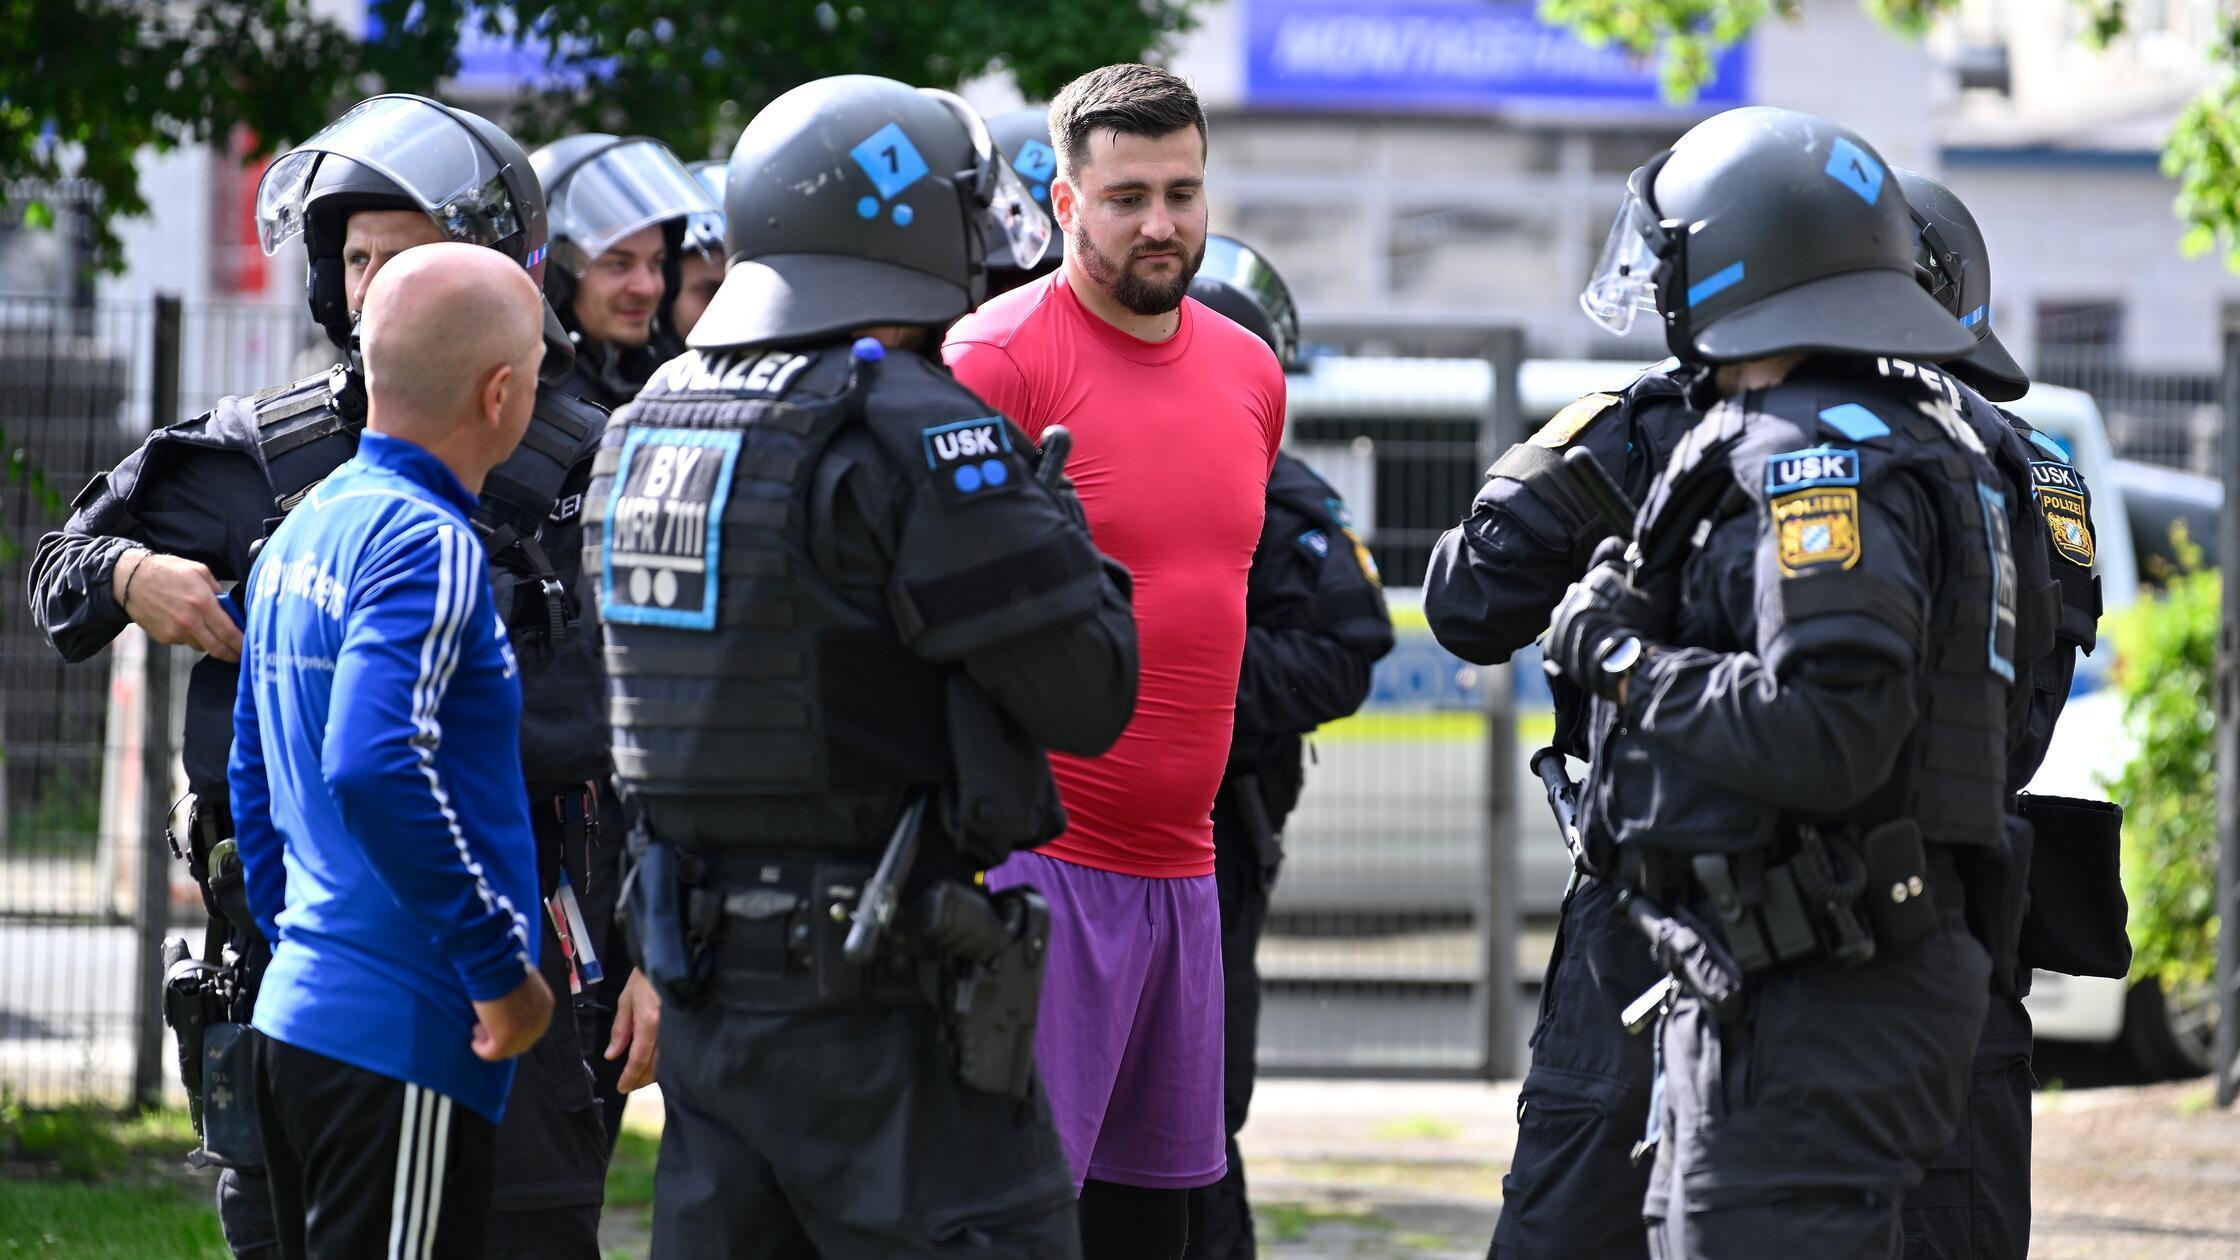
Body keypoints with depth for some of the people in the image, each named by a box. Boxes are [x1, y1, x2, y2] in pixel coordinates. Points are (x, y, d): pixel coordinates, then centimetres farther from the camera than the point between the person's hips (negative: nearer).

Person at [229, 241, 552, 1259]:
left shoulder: (300, 535, 15)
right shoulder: (425, 546, -15)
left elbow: (253, 783, 21)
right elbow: (375, 768, -27)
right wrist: (499, 964, -19)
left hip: (296, 1013, 10)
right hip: (404, 1036, -10)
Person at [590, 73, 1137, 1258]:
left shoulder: (648, 424, 11)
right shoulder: (911, 432, -15)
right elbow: (1087, 692, -14)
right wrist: (1052, 516, 5)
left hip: (704, 979, 8)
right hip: (883, 996, -8)